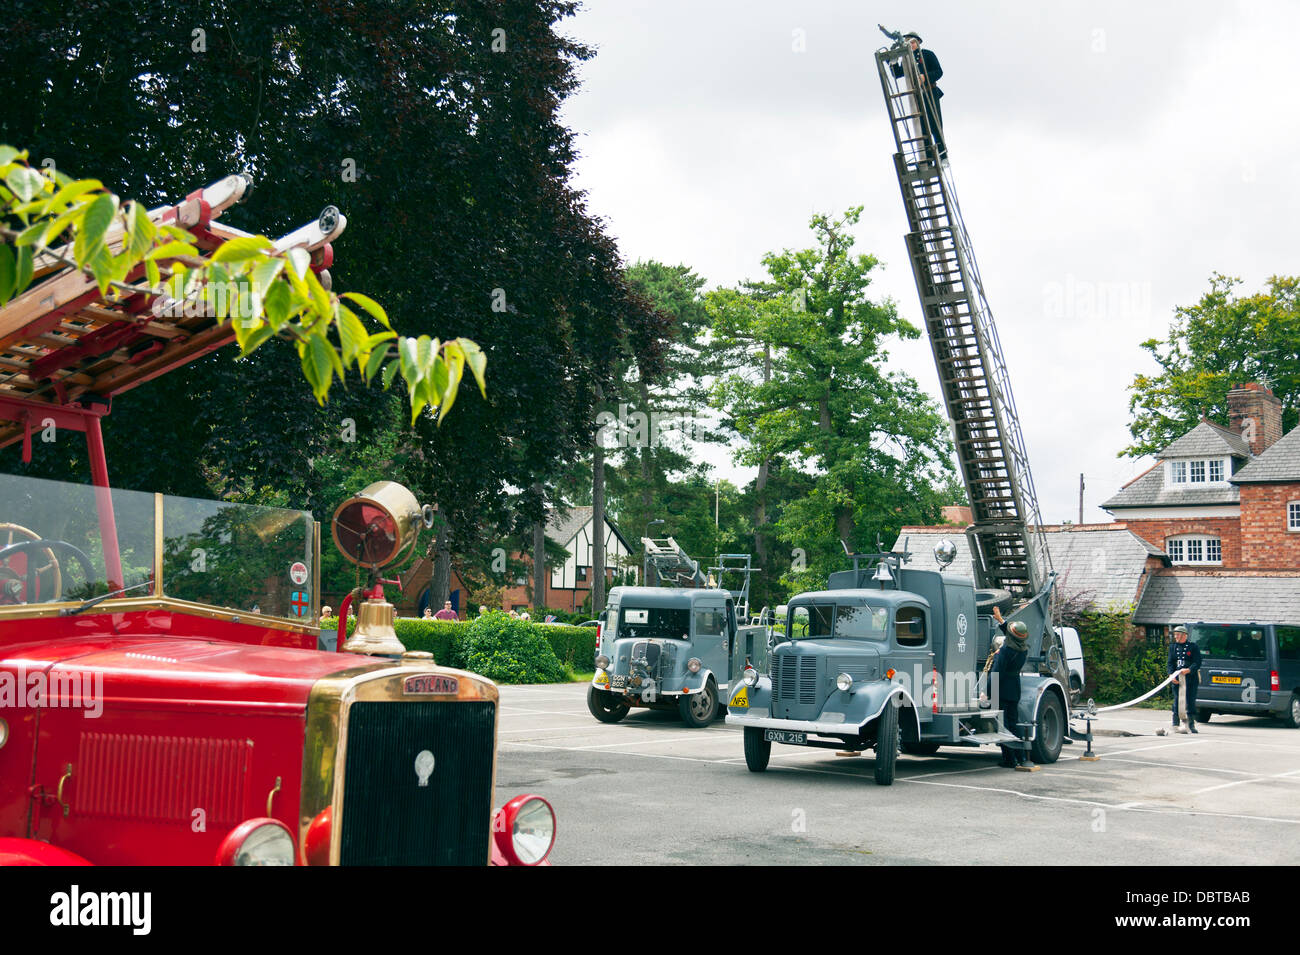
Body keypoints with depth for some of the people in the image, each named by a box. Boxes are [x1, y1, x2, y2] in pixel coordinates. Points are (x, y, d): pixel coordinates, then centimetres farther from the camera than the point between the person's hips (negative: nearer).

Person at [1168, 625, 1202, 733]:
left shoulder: (1193, 647, 2)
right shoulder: (1173, 647, 14)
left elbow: (1197, 662, -4)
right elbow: (1170, 663, 10)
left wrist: (1189, 670, -21)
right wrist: (1172, 675, -5)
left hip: (1191, 678, -3)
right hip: (1177, 679, 3)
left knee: (1190, 701, -2)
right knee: (1177, 701, 1)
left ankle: (1191, 725, 4)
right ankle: (1175, 725, 5)